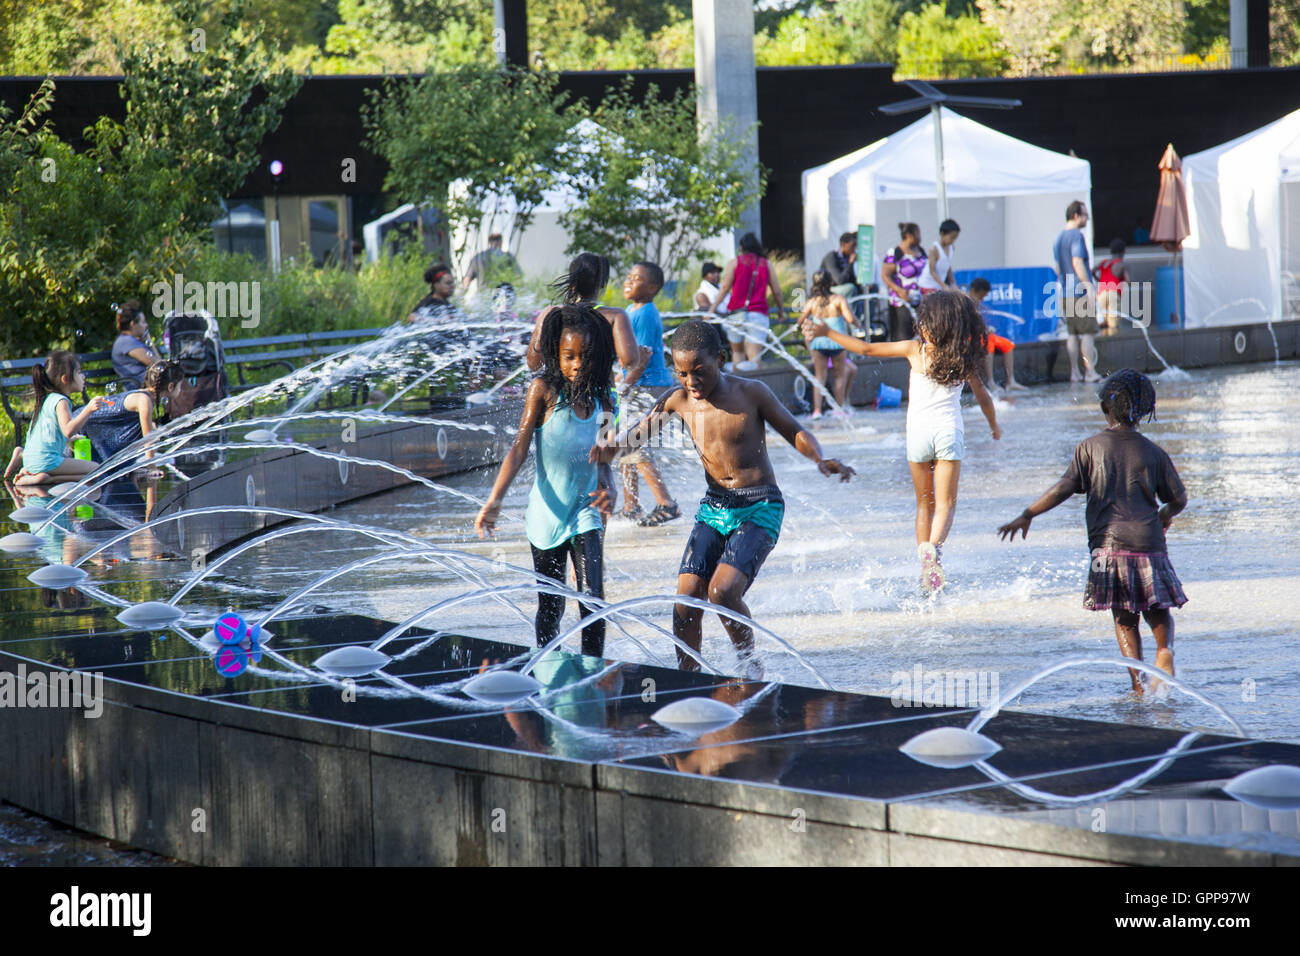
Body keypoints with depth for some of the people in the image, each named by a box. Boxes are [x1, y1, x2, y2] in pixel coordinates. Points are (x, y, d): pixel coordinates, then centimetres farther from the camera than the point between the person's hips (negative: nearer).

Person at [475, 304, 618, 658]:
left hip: (585, 509, 2)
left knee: (592, 598, -12)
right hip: (548, 510, -2)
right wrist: (494, 501, -20)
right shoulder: (544, 390, -9)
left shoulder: (602, 401, 1)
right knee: (551, 606, 7)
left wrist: (608, 490, -14)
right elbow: (519, 449, -11)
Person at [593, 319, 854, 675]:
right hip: (714, 508, 4)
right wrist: (612, 446, -14)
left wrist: (821, 460, -20)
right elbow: (639, 432, 9)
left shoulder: (751, 393, -9)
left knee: (723, 591, -23)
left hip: (760, 508, -4)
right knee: (687, 596, -10)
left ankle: (749, 663, 1)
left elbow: (795, 432, 0)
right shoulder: (680, 400, 0)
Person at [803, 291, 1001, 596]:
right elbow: (982, 396, 11)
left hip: (919, 431, 0)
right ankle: (934, 546, -30)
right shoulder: (963, 358, 0)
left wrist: (827, 332, 2)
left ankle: (925, 568, 9)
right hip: (950, 431, 0)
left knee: (925, 505, 14)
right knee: (945, 504, -1)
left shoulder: (915, 350, -5)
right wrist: (994, 426, 29)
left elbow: (867, 348, -6)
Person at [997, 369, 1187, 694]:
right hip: (1149, 544, 1)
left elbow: (1064, 488, -6)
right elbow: (1179, 499, 13)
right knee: (1158, 611, 14)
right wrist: (1164, 515, 35)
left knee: (1125, 619, 9)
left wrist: (1027, 515, -3)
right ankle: (1165, 648, -16)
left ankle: (1138, 683, -2)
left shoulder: (1090, 448, 2)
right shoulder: (1153, 452, 7)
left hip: (1109, 544, -1)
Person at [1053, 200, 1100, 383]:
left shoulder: (1058, 238, 16)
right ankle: (1090, 372, -6)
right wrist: (1089, 287, -20)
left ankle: (1074, 372, 8)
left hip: (1066, 293, 8)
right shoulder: (1076, 236, -11)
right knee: (1087, 332, -5)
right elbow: (1077, 263, -20)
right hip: (1080, 292, -8)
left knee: (1072, 333, 8)